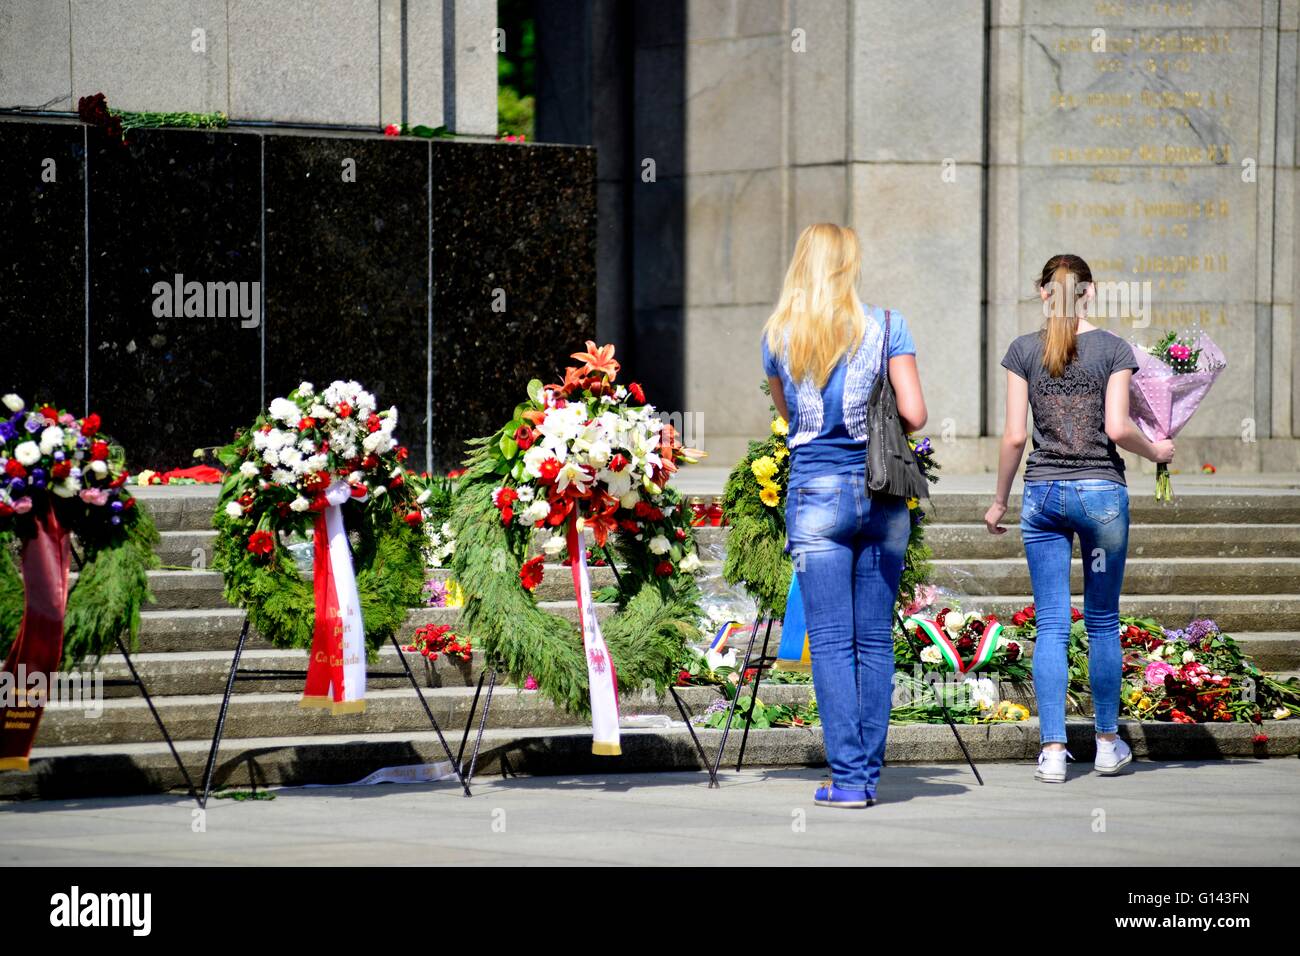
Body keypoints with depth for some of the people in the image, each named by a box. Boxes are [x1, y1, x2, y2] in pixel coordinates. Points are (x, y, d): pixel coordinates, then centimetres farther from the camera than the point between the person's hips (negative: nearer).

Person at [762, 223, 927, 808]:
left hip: (818, 494, -1)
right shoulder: (886, 327, 0)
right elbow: (915, 415, -3)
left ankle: (847, 778, -9)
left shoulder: (778, 337, 4)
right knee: (875, 639, 7)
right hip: (883, 494, 1)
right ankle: (869, 775, 8)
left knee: (831, 641, -2)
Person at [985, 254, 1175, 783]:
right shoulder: (1114, 349, -3)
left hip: (1043, 492, 1)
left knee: (1051, 625, 3)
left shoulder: (1023, 351, 1)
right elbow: (1117, 428, -10)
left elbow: (1013, 436, -1)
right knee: (1102, 622, 11)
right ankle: (1107, 743, 18)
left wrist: (999, 502, 9)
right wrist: (1156, 451, 9)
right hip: (1101, 491, -1)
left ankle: (1053, 749, -3)